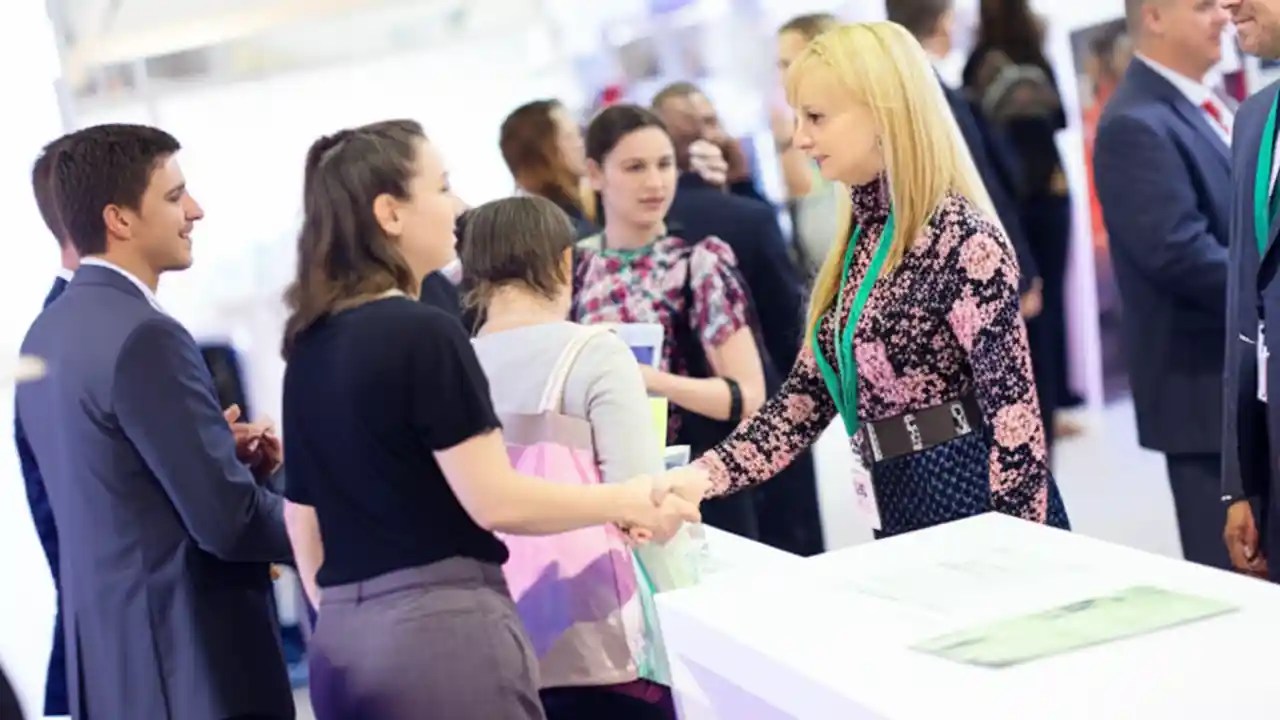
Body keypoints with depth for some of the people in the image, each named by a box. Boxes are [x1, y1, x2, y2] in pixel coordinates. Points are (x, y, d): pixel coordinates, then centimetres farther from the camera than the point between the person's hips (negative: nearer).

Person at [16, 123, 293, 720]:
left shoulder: (46, 334, 9)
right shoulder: (143, 337, -19)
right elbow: (226, 520, -20)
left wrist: (224, 453, 7)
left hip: (107, 651, 9)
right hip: (191, 658, -9)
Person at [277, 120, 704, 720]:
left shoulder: (308, 347, 9)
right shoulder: (423, 334, -14)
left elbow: (302, 515, 14)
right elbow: (493, 501, -15)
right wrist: (629, 501, -4)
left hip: (342, 642, 8)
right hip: (441, 629, -7)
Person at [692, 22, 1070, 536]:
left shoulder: (960, 238, -15)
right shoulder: (858, 243, 10)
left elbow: (1014, 411, -17)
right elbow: (804, 397, 9)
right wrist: (694, 478, -2)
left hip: (976, 504, -8)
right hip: (904, 514, 8)